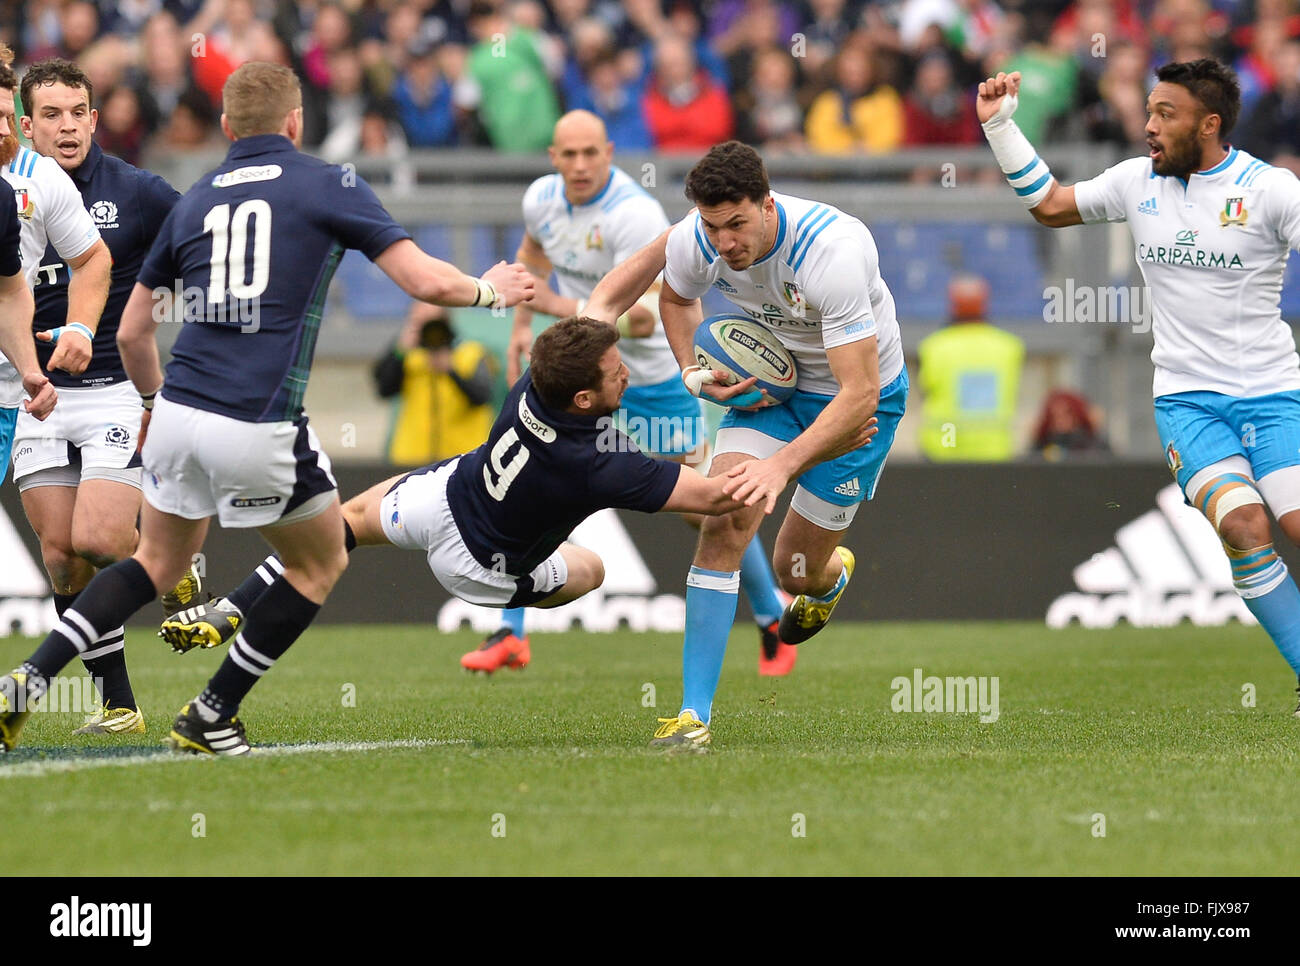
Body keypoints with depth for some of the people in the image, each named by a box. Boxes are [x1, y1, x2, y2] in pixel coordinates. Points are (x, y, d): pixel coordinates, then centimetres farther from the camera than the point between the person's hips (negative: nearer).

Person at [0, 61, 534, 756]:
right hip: (260, 431, -5)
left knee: (158, 564, 24)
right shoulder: (329, 188, 1)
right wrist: (490, 289, 16)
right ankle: (211, 718, 17)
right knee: (320, 565, 19)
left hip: (179, 414, 5)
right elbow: (426, 282, -5)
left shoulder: (194, 200, 14)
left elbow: (132, 332, 19)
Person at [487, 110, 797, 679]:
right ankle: (510, 636, -4)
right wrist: (522, 325, 13)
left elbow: (642, 320, -32)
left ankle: (774, 625, 22)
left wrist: (562, 308, -37)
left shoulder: (635, 216, -27)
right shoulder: (542, 199, -5)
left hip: (652, 376, -5)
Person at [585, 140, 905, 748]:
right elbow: (675, 297, 8)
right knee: (724, 525, -19)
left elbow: (859, 395, -38)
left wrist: (783, 465, -47)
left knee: (795, 570, 4)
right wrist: (695, 373, -9)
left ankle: (833, 574, 46)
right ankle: (694, 713, -18)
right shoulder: (696, 241, -21)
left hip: (858, 395, -4)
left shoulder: (833, 252, -38)